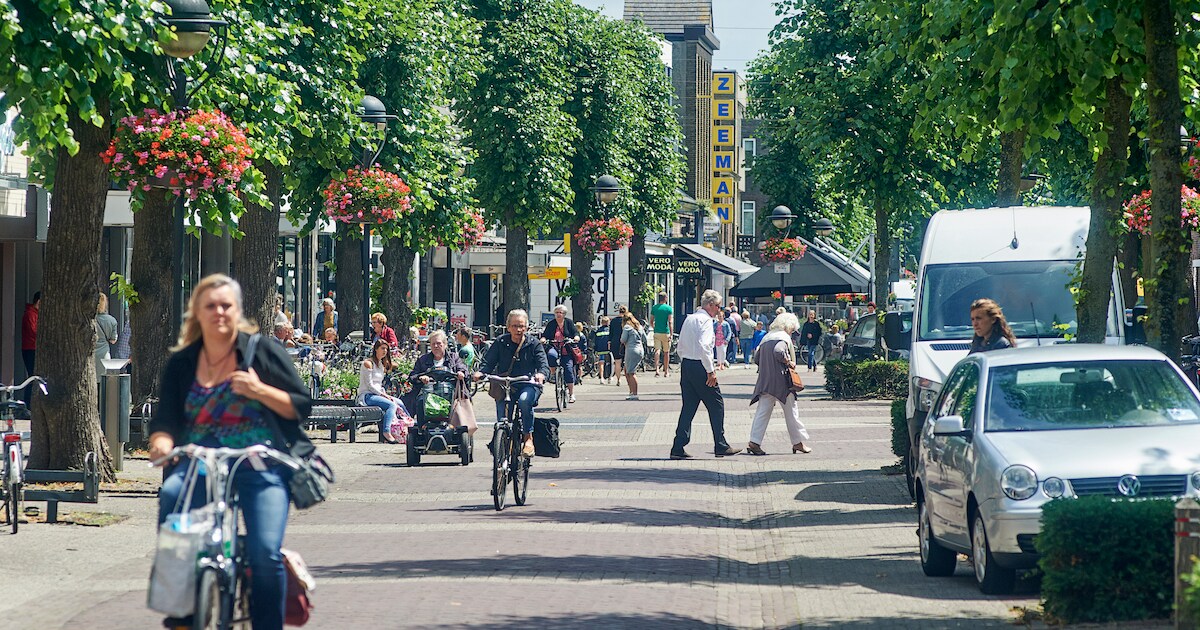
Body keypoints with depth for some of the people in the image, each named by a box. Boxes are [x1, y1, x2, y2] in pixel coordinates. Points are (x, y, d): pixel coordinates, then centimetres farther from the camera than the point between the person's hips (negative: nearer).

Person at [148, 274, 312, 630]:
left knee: (265, 552, -19)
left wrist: (259, 391, -10)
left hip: (262, 466, -2)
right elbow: (166, 417, 7)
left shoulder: (262, 353, 7)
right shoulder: (181, 363, 14)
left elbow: (302, 407, 5)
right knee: (172, 495, -31)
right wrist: (162, 440, -16)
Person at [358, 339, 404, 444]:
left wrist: (386, 395, 2)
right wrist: (384, 395, -15)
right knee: (392, 405, -29)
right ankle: (386, 432, -38)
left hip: (378, 394, 9)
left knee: (400, 403, -4)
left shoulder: (382, 365, 19)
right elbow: (369, 385, -13)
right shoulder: (368, 363, -8)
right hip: (367, 396, -9)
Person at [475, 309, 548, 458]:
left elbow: (543, 364, -6)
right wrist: (480, 372, -20)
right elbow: (488, 361, 4)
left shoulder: (534, 345, 5)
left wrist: (541, 374, -31)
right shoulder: (500, 343, 10)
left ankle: (528, 438, -23)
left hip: (528, 385, -2)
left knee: (524, 400, -36)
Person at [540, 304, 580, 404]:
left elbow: (575, 332, 1)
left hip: (566, 351, 0)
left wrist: (576, 337, -21)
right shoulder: (551, 324, 8)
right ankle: (553, 372, -12)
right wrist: (543, 339, -20)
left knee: (569, 370, -9)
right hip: (554, 348, 0)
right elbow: (545, 334, 3)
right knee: (551, 355, -37)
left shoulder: (569, 322, 7)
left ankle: (571, 393, -2)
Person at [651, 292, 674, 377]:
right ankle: (666, 371, 15)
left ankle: (656, 369, -18)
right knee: (666, 352, 8)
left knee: (657, 351, -1)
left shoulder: (654, 307, 5)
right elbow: (670, 322, -12)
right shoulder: (669, 308, -6)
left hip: (657, 332, 2)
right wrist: (671, 334, -12)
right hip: (665, 333, -2)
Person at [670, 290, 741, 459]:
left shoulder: (689, 319, 15)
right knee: (716, 405, 3)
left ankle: (678, 448, 3)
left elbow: (681, 346, 18)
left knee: (688, 407, 9)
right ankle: (721, 446, 7)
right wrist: (711, 371, -20)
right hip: (700, 367, -8)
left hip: (686, 365, 8)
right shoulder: (705, 320, -11)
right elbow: (703, 346, -23)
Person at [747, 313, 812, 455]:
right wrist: (789, 362, -12)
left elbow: (756, 358, 18)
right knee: (791, 411, 7)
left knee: (763, 412, 3)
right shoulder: (783, 337, -8)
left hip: (765, 381, 7)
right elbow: (778, 351, -27)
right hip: (781, 381, -6)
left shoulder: (766, 337, 16)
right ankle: (798, 442, 14)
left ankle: (754, 442, -8)